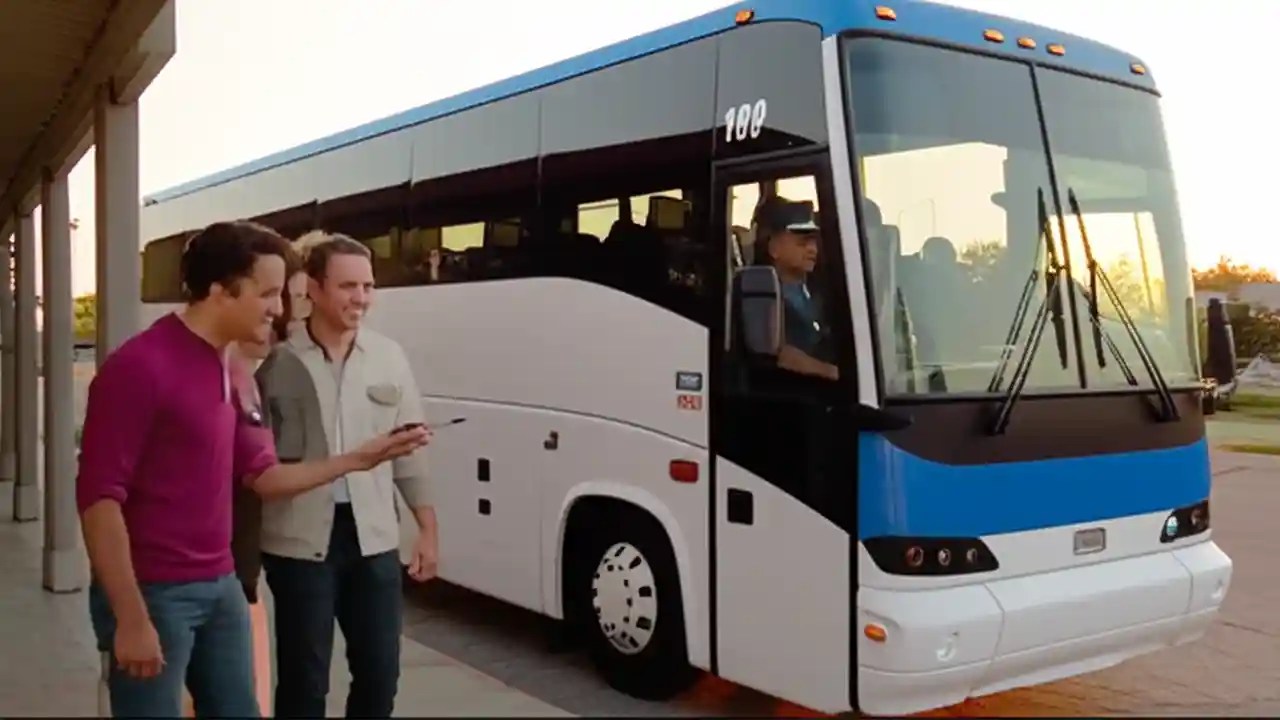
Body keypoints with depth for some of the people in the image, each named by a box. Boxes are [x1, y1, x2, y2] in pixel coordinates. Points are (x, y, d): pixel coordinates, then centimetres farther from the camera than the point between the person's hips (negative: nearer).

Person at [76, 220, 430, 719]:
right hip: (153, 593, -8)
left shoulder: (226, 371, 11)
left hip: (221, 587, 8)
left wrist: (359, 459, 11)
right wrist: (131, 618, -21)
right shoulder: (139, 367, -16)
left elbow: (263, 476, 17)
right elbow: (99, 498, -19)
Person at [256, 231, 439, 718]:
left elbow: (409, 448, 9)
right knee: (304, 679, 9)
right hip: (300, 539, -3)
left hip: (374, 536, 4)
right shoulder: (277, 359, -7)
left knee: (380, 674, 12)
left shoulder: (389, 357, 5)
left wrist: (427, 527, 6)